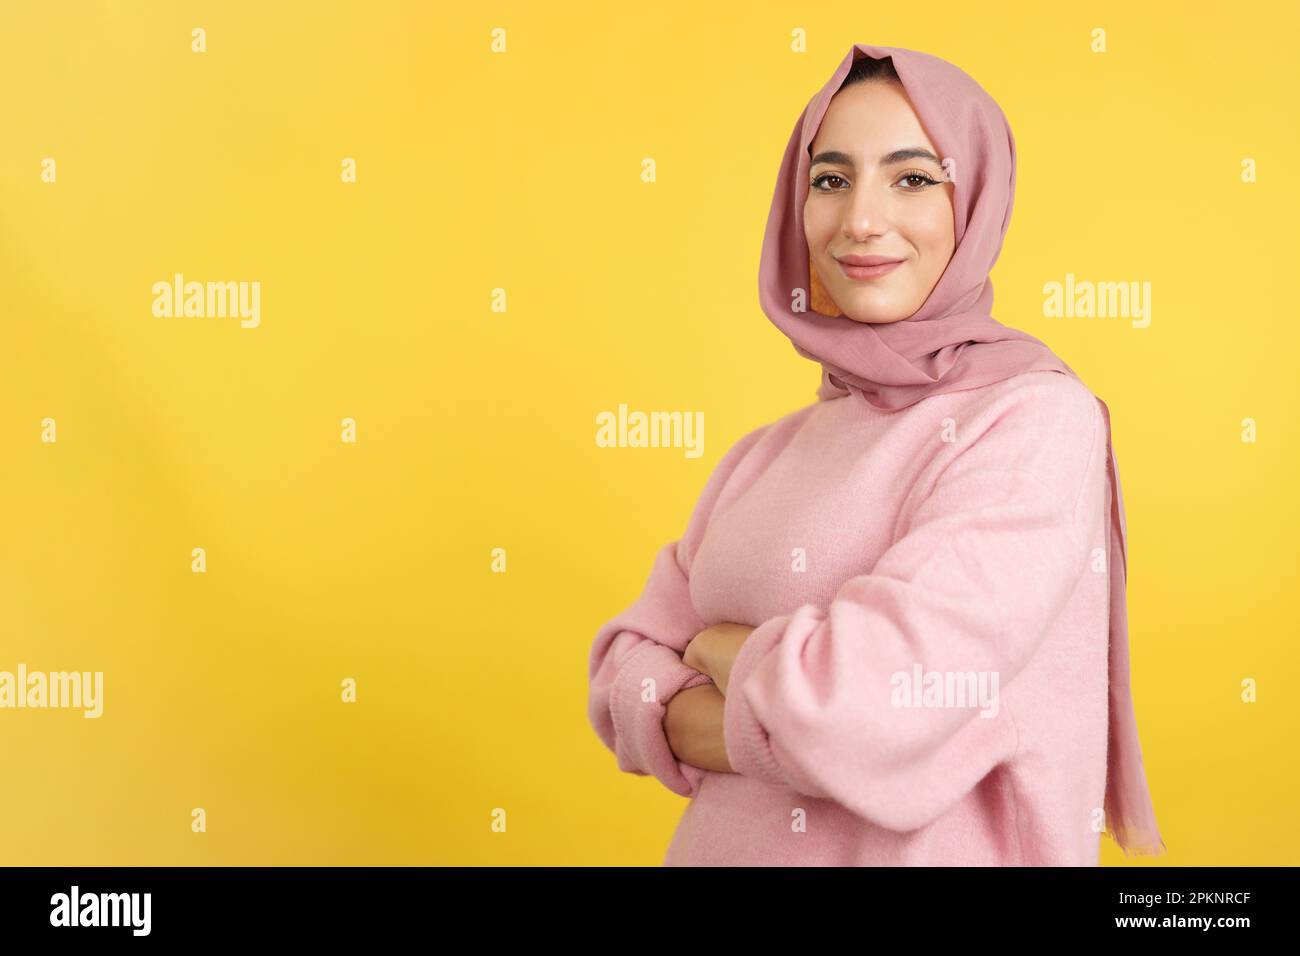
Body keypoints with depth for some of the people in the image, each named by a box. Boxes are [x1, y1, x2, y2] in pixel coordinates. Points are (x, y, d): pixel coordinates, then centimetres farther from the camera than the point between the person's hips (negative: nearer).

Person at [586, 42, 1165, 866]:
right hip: (725, 842, 5)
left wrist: (721, 651, -7)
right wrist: (796, 723, -19)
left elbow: (863, 710, -26)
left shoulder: (1036, 419, -17)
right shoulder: (766, 455, 2)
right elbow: (625, 670, -2)